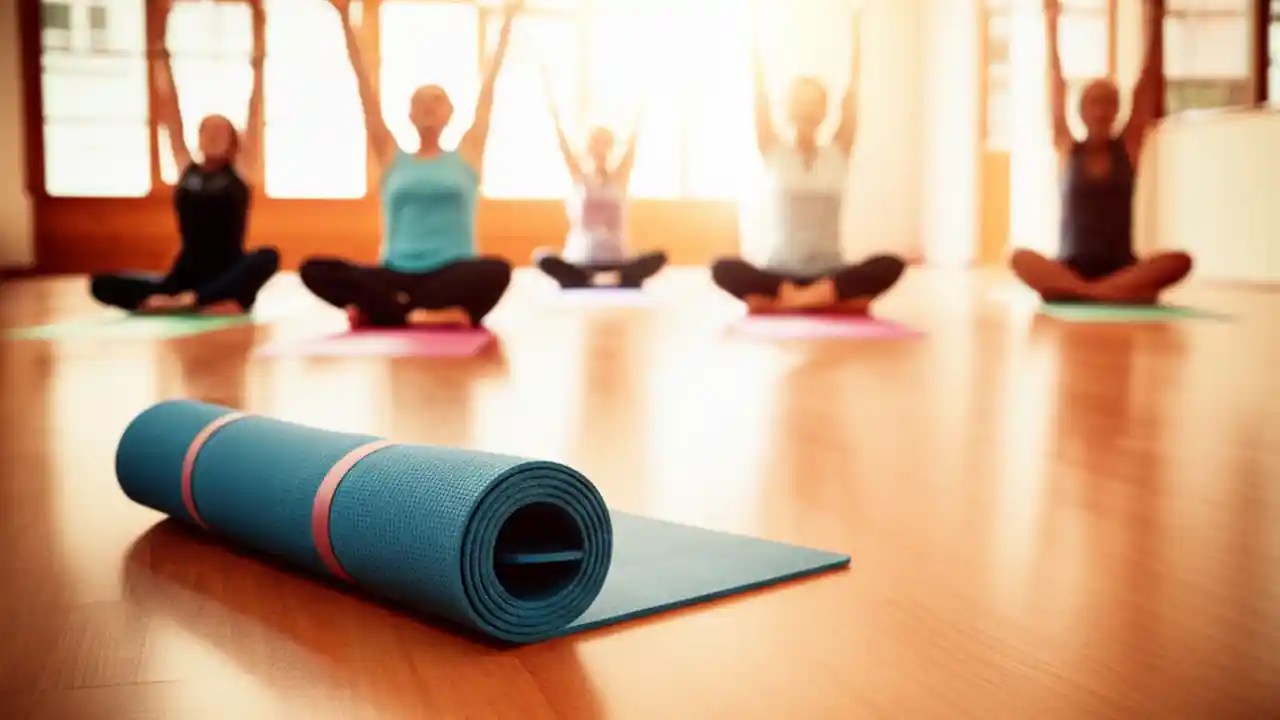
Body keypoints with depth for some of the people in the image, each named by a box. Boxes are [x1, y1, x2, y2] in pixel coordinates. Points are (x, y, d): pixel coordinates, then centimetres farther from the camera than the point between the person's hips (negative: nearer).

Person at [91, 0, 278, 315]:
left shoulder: (240, 170, 5)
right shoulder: (186, 168, 11)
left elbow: (255, 106, 3)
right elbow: (167, 104, 12)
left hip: (228, 278, -3)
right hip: (185, 276, 3)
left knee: (268, 256, -33)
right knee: (102, 284, -16)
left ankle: (186, 301, -31)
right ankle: (208, 304, -25)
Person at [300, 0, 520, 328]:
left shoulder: (467, 155, 12)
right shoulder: (392, 158, 14)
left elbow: (488, 88, 12)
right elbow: (365, 91, 12)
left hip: (452, 273, -1)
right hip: (397, 275, 2)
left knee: (497, 271, -36)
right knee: (314, 270, -22)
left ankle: (380, 310, -28)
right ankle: (438, 313, -27)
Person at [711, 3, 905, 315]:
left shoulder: (838, 153, 8)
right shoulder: (774, 153, 5)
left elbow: (852, 91, 3)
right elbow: (760, 94, -1)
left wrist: (856, 30, 1)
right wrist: (757, 26, -3)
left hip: (831, 274, 2)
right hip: (781, 272, -1)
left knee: (892, 265, -29)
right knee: (723, 269, -32)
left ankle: (783, 300, -28)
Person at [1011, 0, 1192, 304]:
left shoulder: (1128, 147, 8)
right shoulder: (1068, 149, 7)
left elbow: (1150, 77, 5)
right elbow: (1056, 84, 3)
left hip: (1121, 268, 1)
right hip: (1069, 268, -1)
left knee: (1181, 260, -29)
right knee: (1021, 257, -32)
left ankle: (1072, 290, -37)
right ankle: (1119, 292, -40)